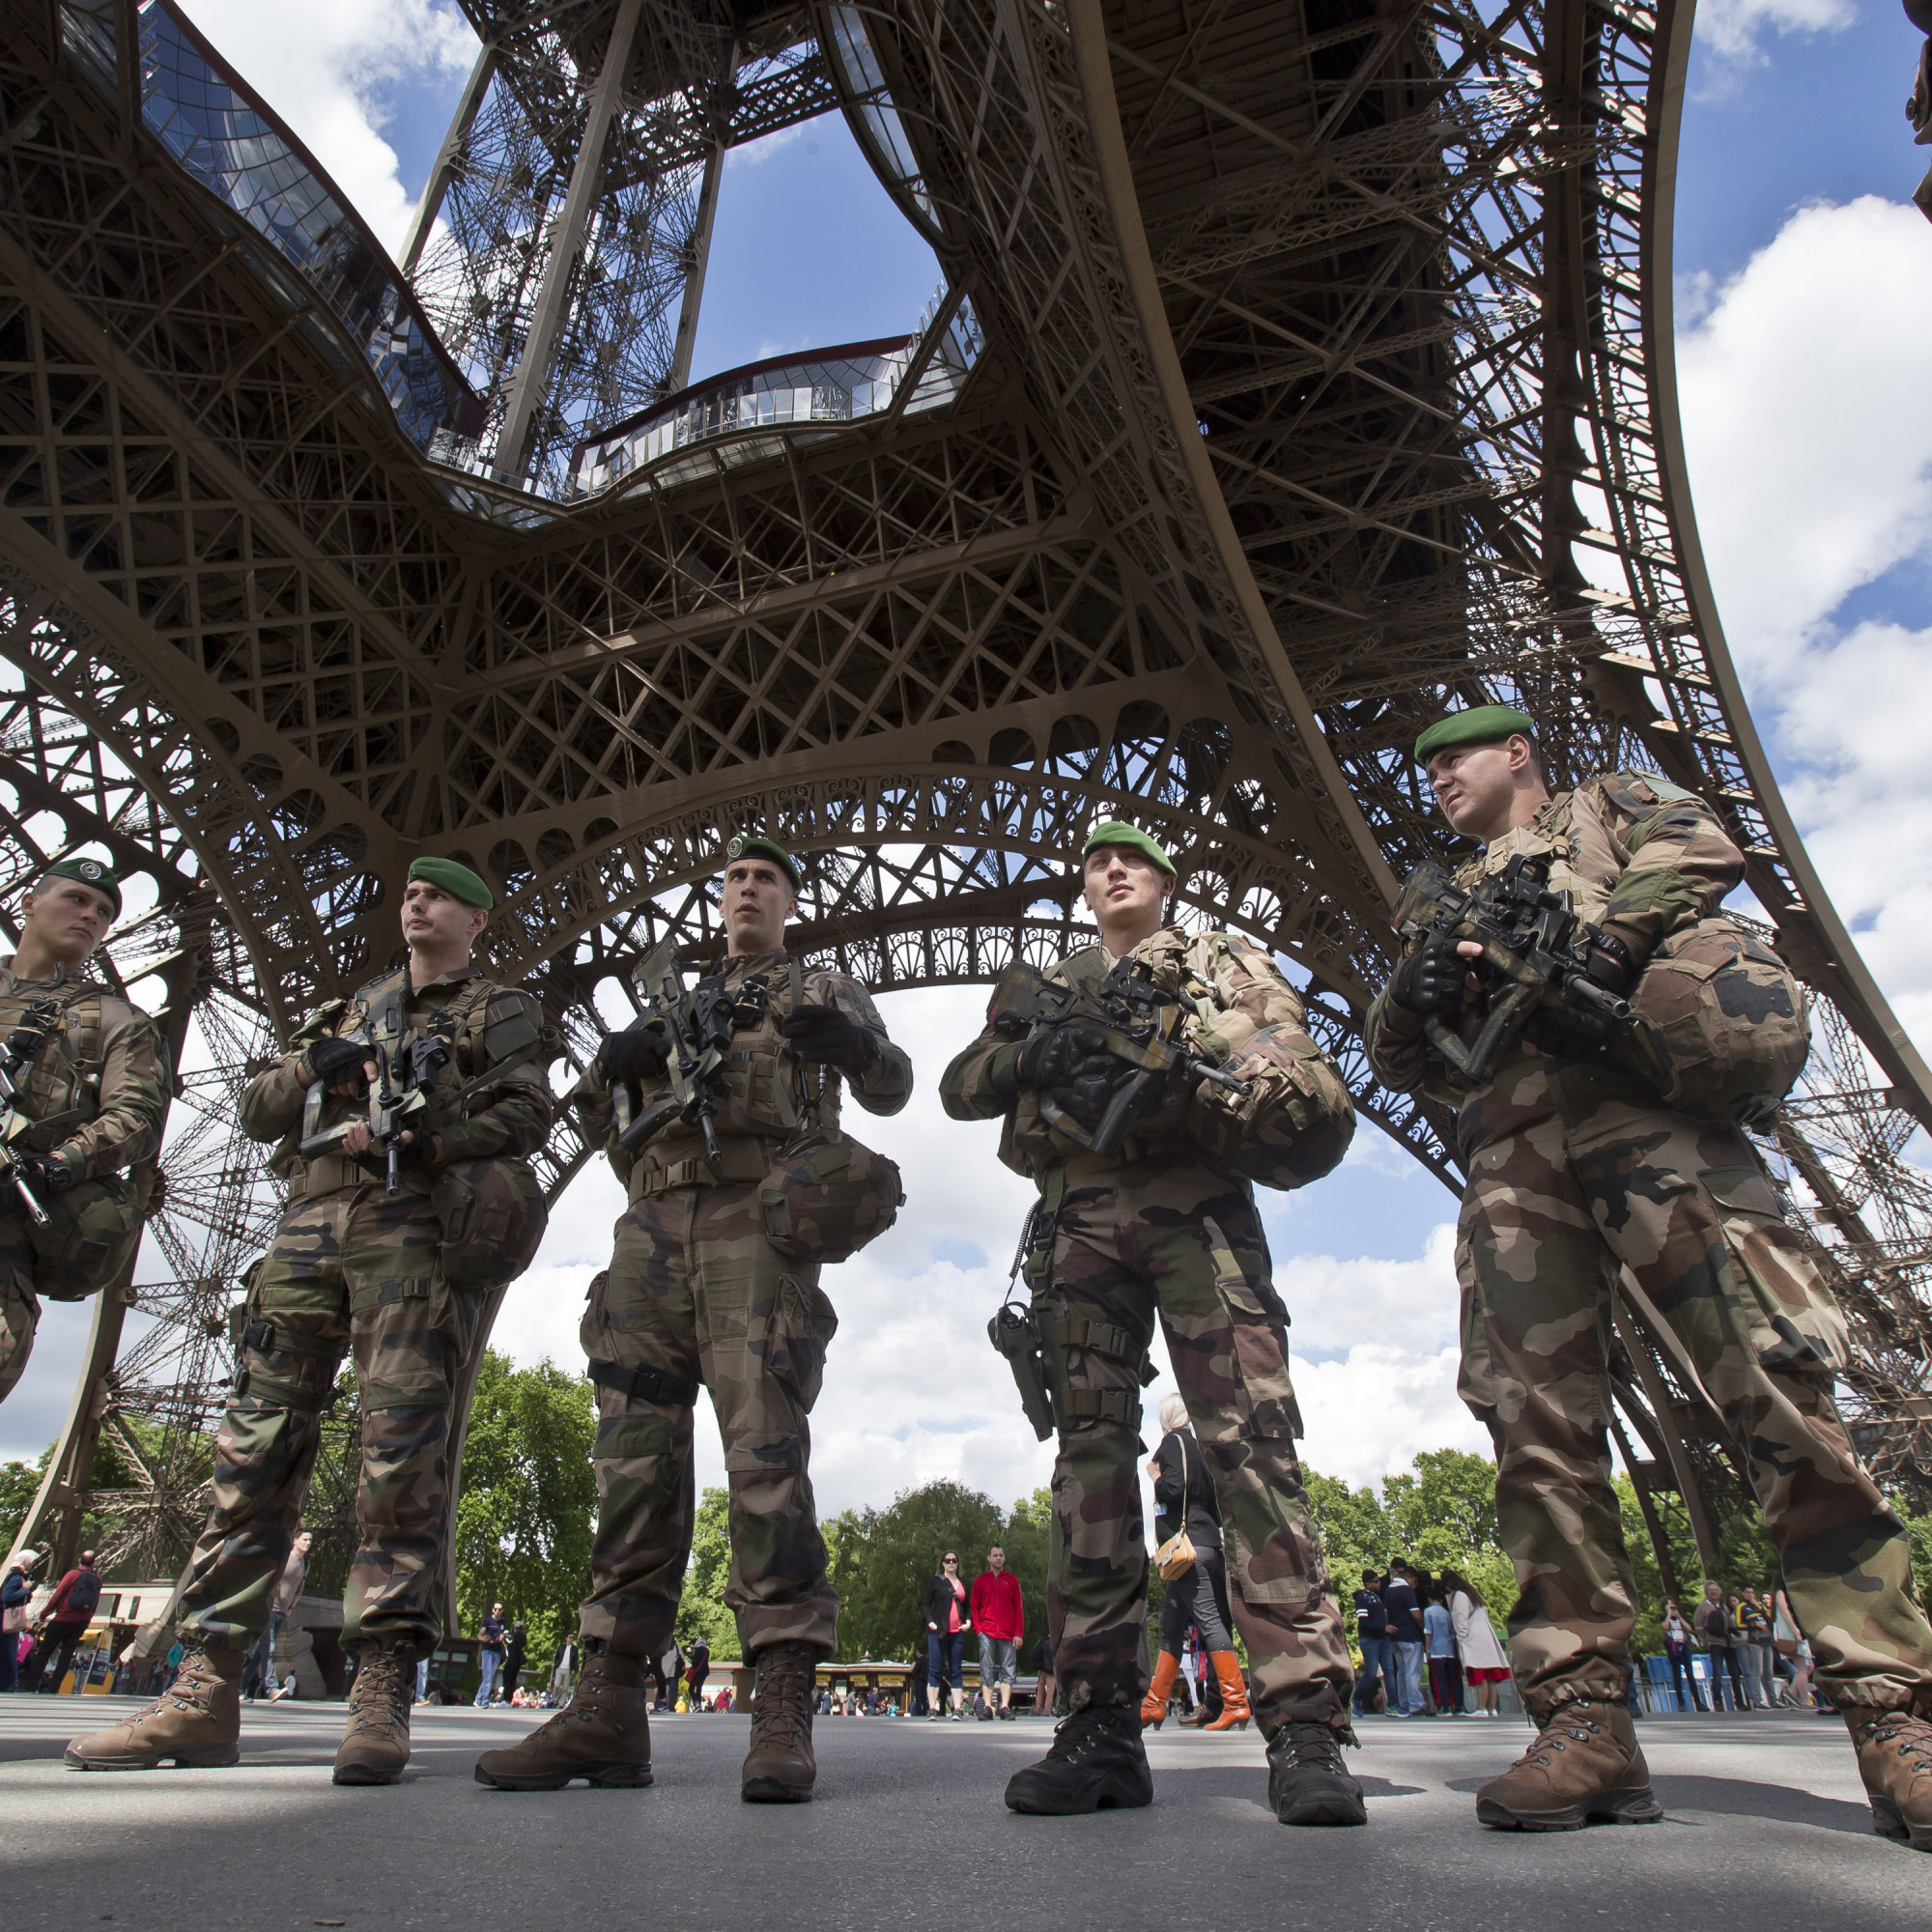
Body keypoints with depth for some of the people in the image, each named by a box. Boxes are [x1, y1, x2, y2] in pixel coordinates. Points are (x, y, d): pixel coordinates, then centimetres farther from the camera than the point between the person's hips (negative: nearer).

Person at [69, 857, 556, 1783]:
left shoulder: (504, 1011, 16)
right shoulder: (348, 1008, 31)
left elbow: (525, 1114, -1)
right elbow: (257, 1108, 24)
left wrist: (423, 1141, -15)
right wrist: (313, 1068, 2)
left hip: (416, 1222, -5)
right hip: (310, 1219, 5)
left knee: (401, 1445, -13)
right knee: (256, 1440, -1)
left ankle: (381, 1690, -12)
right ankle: (205, 1690, 2)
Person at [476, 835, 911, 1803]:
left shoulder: (822, 987, 20)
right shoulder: (673, 1006, 31)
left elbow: (891, 1090, 7)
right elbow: (600, 1116, 26)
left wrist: (855, 1044, -17)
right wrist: (611, 1063, 1)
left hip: (756, 1219, -4)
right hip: (653, 1224, 5)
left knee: (766, 1450, -14)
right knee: (635, 1458, -1)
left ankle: (781, 1712, -14)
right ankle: (607, 1710, 1)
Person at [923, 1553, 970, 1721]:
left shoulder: (963, 1584, 17)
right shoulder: (935, 1581, 5)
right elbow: (925, 1604, 4)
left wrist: (968, 1621, 6)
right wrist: (930, 1622, -10)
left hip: (958, 1632, 3)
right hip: (938, 1631, -3)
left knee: (956, 1672, 2)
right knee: (935, 1669, -5)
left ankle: (956, 1710, 2)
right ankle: (933, 1709, -2)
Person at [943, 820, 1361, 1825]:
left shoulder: (1226, 958, 19)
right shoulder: (1051, 988, 27)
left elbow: (1301, 1066, 4)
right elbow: (961, 1088, 17)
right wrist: (1032, 1054, -4)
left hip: (1194, 1206, -2)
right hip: (1079, 1221, 3)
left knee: (1251, 1441, -13)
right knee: (1091, 1449, -3)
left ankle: (1305, 1726, -13)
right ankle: (1102, 1729, 0)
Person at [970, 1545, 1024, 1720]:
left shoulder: (1012, 1580, 11)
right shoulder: (980, 1580, 11)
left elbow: (1019, 1608, 8)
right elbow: (974, 1607, 11)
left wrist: (1019, 1633, 0)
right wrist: (978, 1628, -3)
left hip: (1008, 1633, 0)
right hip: (987, 1633, 0)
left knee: (1008, 1671, -2)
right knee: (987, 1671, -3)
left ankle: (1005, 1707, 1)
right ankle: (988, 1707, -1)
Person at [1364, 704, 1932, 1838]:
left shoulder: (1607, 806, 26)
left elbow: (1701, 845, 2)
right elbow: (1396, 1058, 26)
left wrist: (1606, 943, -13)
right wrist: (1414, 994, 2)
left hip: (1641, 1101, -3)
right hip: (1510, 1155, 4)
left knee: (1779, 1382, -13)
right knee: (1537, 1422, -7)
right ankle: (1587, 1724, -5)